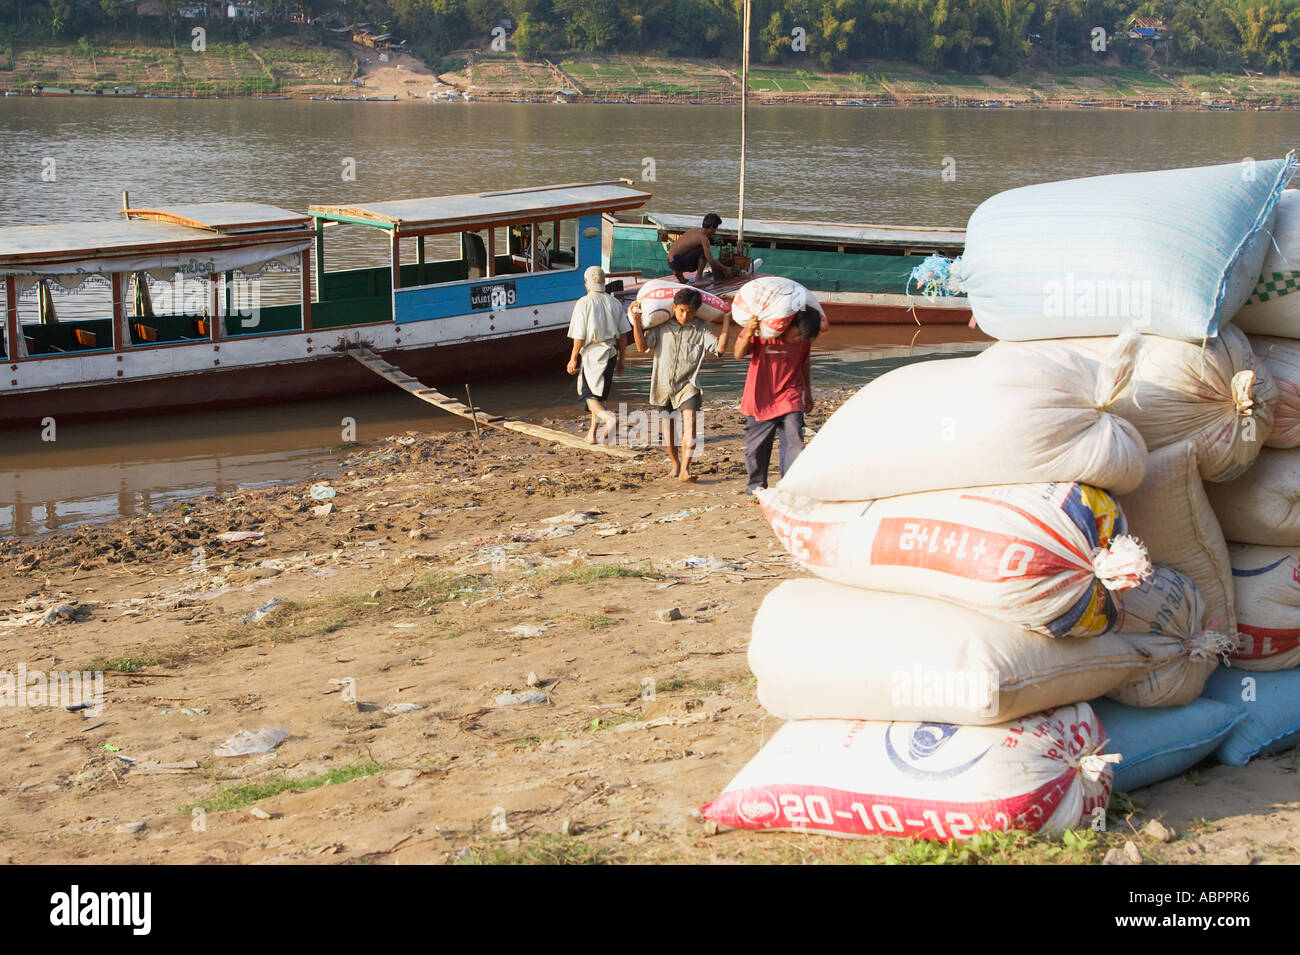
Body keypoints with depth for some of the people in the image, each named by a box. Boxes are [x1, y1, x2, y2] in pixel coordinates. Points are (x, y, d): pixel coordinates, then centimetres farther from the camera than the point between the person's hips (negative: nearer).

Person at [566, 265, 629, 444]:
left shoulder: (583, 303, -10)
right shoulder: (615, 303, 6)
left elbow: (579, 336, -12)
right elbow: (623, 334, 8)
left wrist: (573, 359, -4)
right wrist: (620, 358, 17)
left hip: (591, 354, -5)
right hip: (610, 352, 5)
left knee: (587, 394, 1)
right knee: (600, 394, 15)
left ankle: (608, 417, -27)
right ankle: (592, 434, 18)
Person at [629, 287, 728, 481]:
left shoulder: (701, 328, -3)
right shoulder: (661, 325, -2)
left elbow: (720, 347, -12)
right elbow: (642, 347, -5)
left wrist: (725, 321, -12)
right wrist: (637, 323, -14)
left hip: (687, 384, -2)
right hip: (663, 384, 2)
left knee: (690, 420, -21)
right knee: (667, 426, 10)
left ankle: (685, 470, -25)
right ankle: (675, 464, 34)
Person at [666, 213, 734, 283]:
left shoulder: (694, 230, 14)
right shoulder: (703, 238, -14)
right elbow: (711, 261, -19)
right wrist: (725, 269, -6)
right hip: (677, 261, -9)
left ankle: (678, 272, 13)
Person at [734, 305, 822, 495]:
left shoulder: (804, 338, -4)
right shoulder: (761, 326, -14)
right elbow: (738, 354, -11)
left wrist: (807, 393, 22)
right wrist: (748, 334, -31)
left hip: (789, 396, 1)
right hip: (760, 398, -1)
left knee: (793, 440, -15)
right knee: (757, 446, 6)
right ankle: (756, 487, 26)